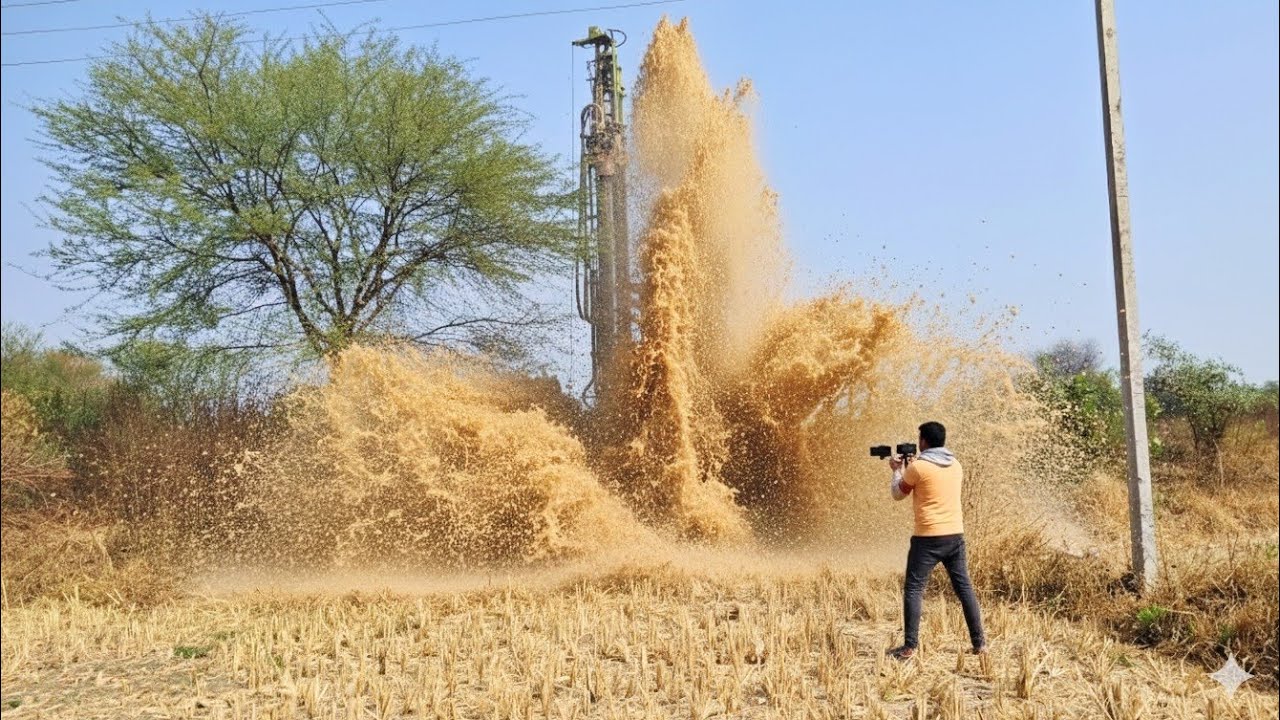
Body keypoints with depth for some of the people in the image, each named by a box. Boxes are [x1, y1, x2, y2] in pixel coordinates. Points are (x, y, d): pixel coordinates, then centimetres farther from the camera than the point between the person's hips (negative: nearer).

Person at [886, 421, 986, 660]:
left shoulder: (917, 467, -10)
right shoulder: (956, 465, 9)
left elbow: (898, 494, 5)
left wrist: (897, 470, 22)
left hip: (928, 537, -6)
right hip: (955, 535, 6)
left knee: (913, 589, 0)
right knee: (964, 587, 13)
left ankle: (910, 647, -4)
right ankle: (979, 642, 15)